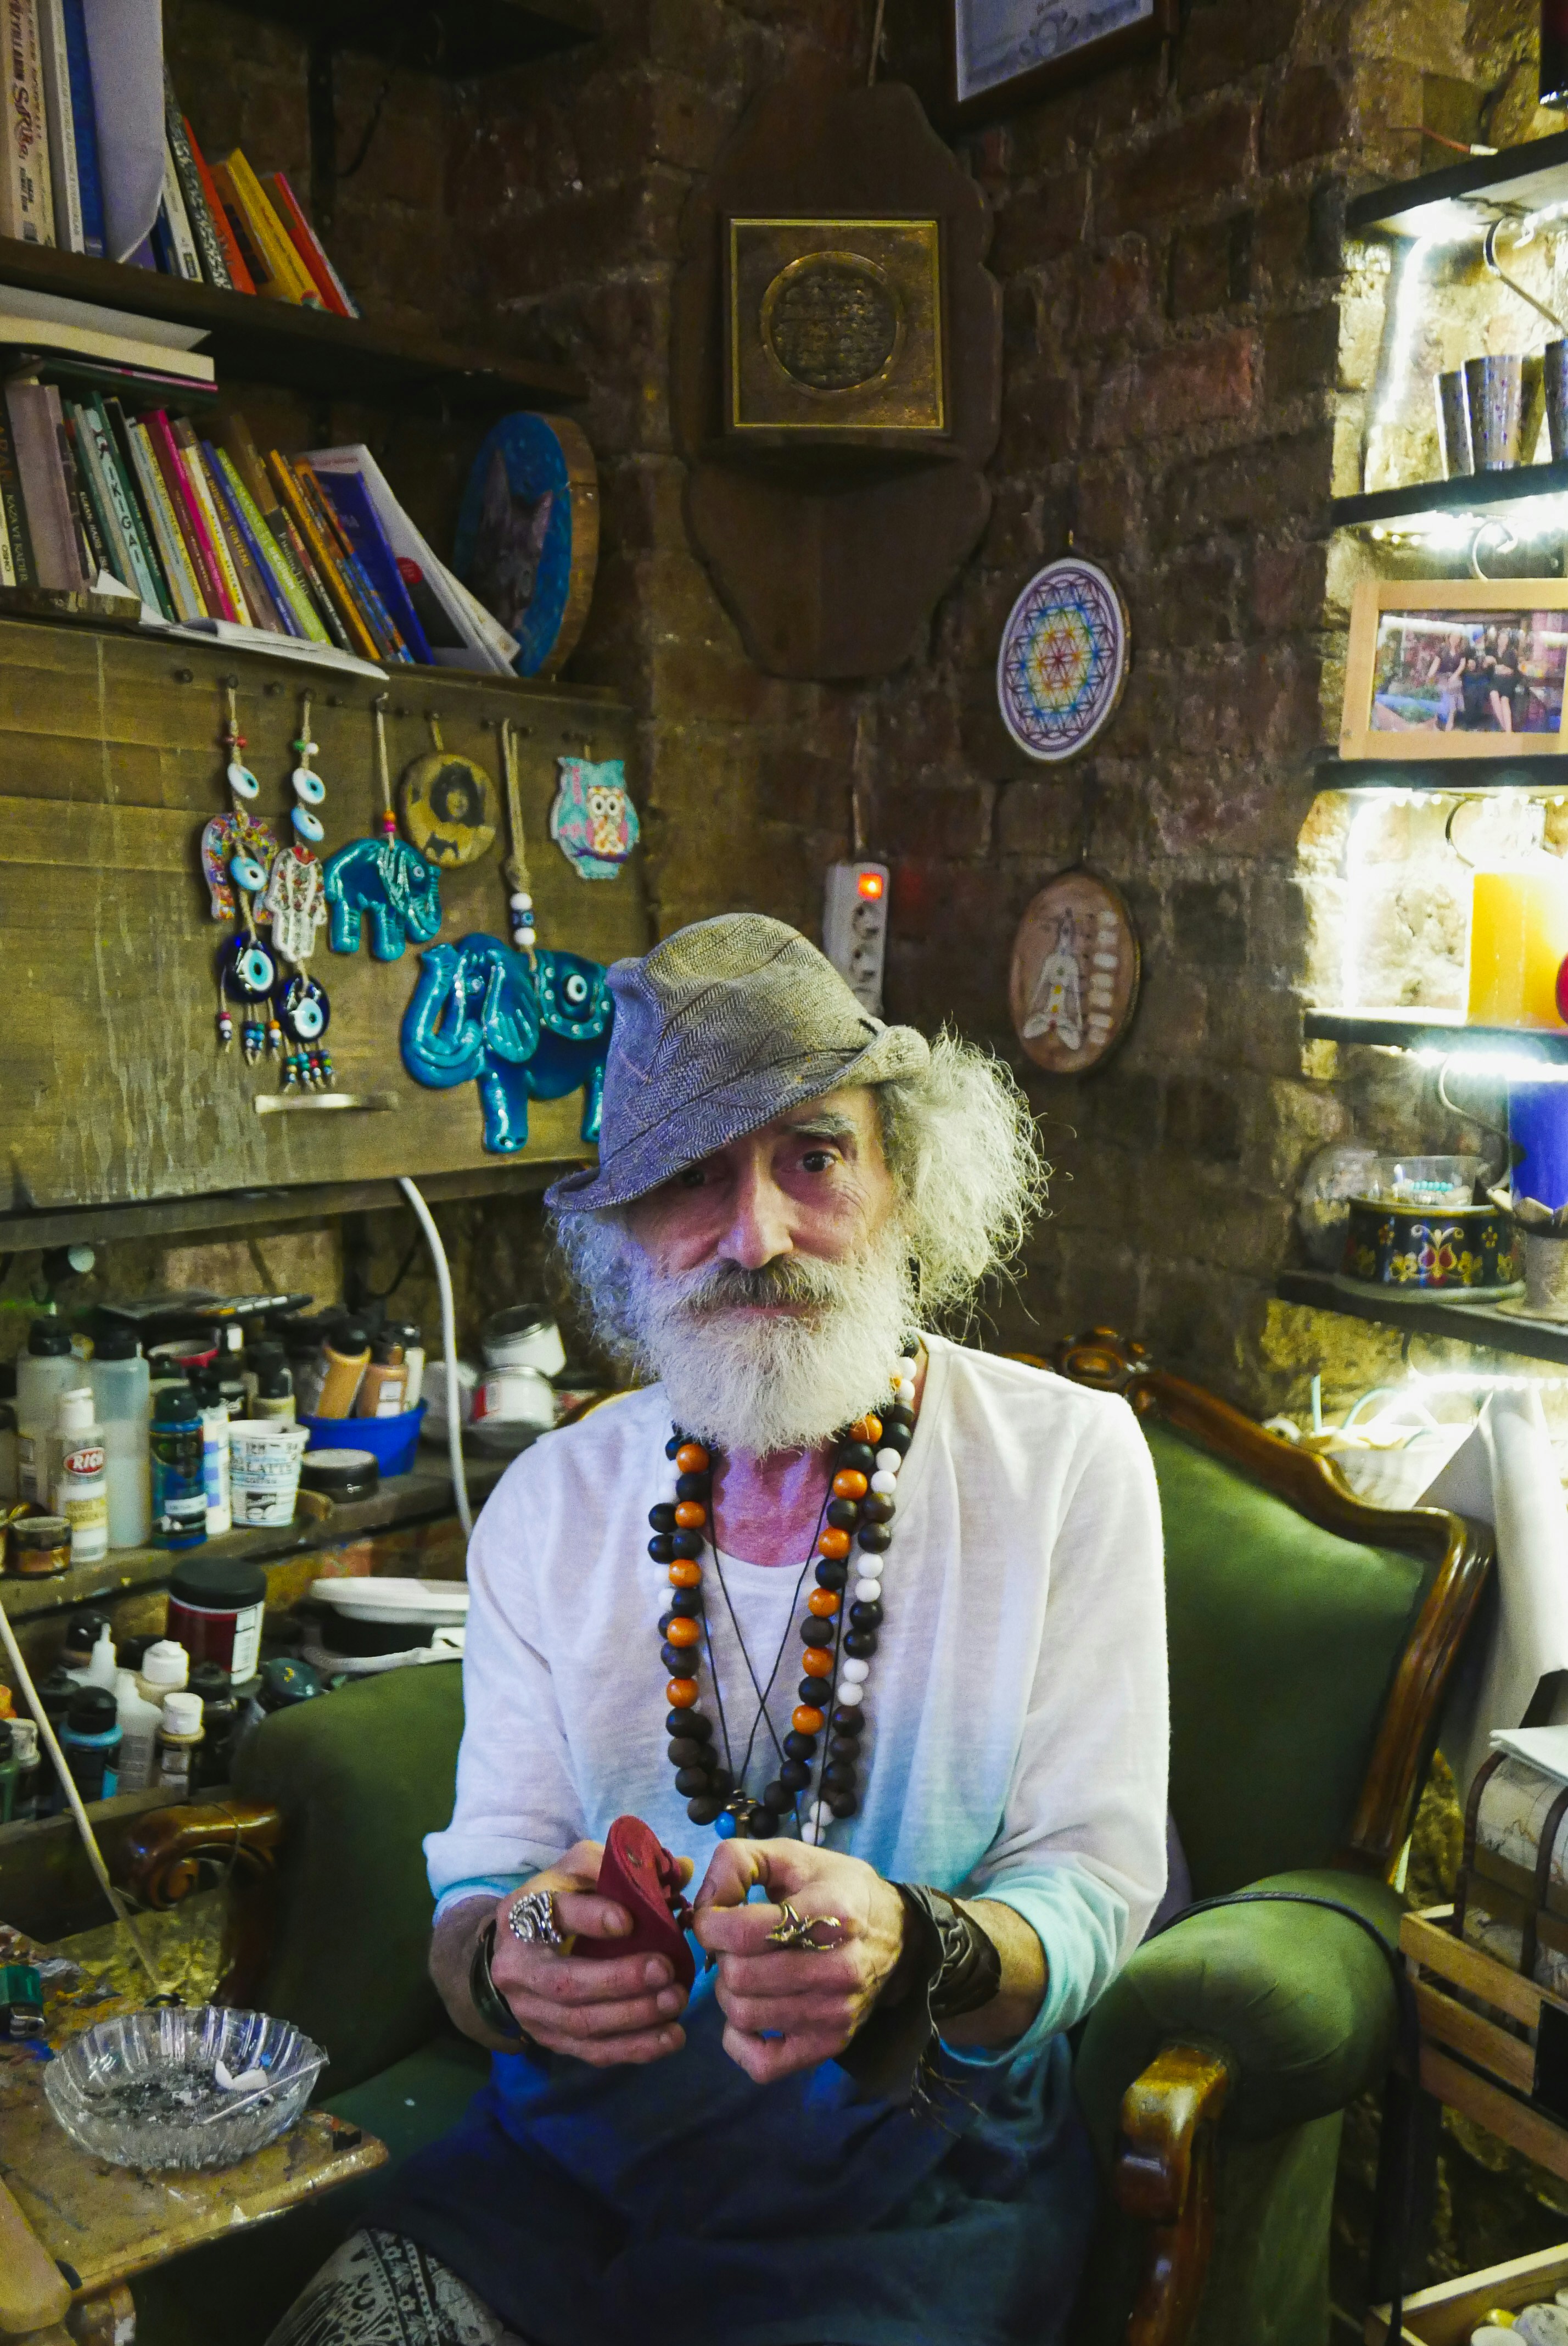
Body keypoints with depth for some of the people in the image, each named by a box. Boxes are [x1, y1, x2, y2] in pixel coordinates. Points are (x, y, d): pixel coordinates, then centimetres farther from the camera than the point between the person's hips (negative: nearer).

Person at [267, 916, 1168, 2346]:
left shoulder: (1069, 1460, -6)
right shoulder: (552, 1501, 3)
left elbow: (1091, 1879, -7)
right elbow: (480, 1879, 3)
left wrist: (908, 1954, -30)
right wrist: (510, 1959, -22)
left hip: (926, 2148, -2)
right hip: (583, 2137, 3)